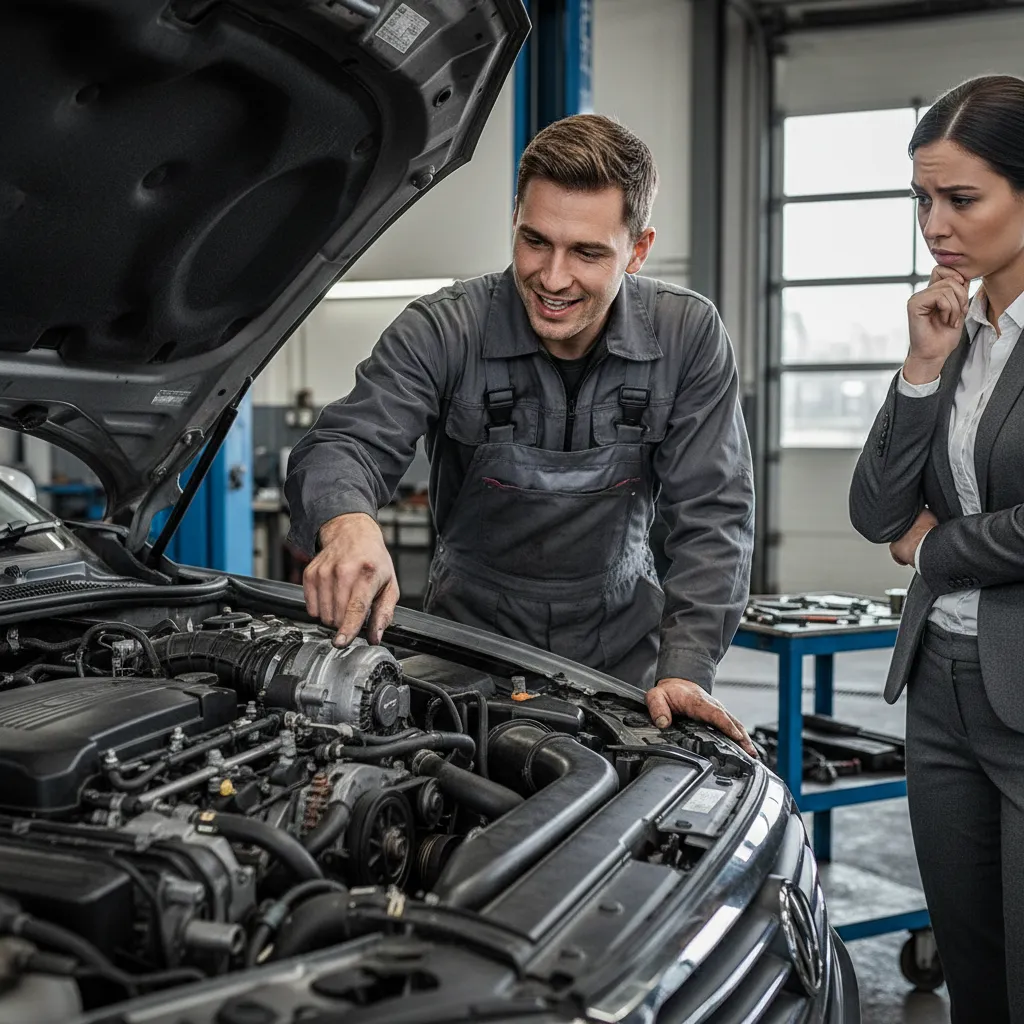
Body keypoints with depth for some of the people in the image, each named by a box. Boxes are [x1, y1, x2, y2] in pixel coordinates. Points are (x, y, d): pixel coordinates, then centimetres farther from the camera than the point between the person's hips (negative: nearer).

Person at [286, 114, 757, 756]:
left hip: (623, 644, 2)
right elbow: (345, 442, -22)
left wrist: (685, 671, -22)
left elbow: (714, 513, -11)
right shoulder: (442, 331, -14)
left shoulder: (690, 336, -10)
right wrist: (346, 522, -48)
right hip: (475, 629, -1)